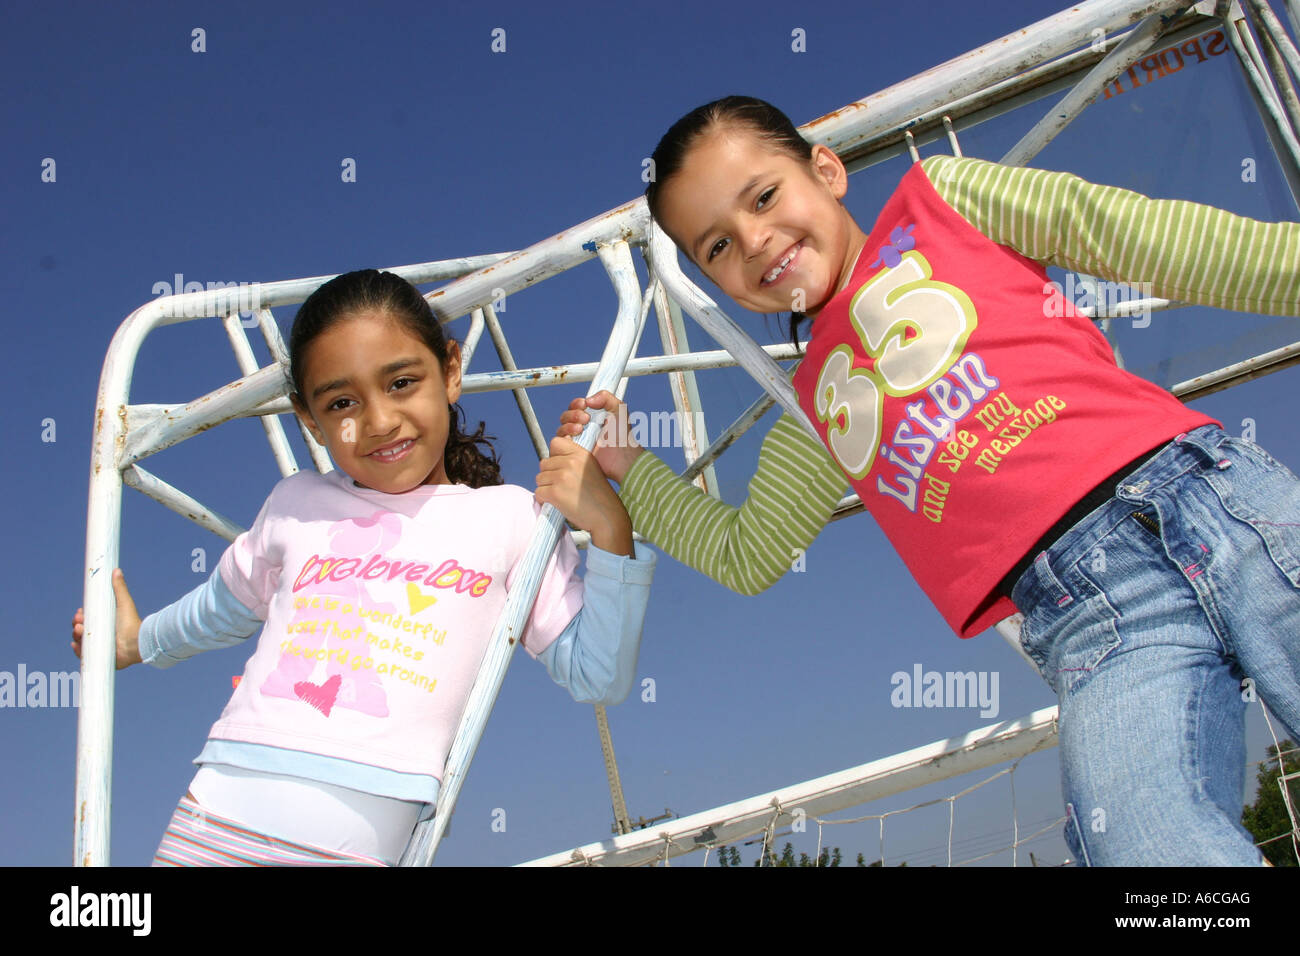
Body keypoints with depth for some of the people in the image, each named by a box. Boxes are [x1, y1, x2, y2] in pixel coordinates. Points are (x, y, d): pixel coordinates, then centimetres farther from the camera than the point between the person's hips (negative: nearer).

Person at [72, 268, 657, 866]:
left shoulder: (509, 518, 5)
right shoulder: (296, 504, 12)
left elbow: (598, 679, 5)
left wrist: (609, 531, -7)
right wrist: (142, 641, 49)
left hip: (356, 847, -2)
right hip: (213, 825, 2)